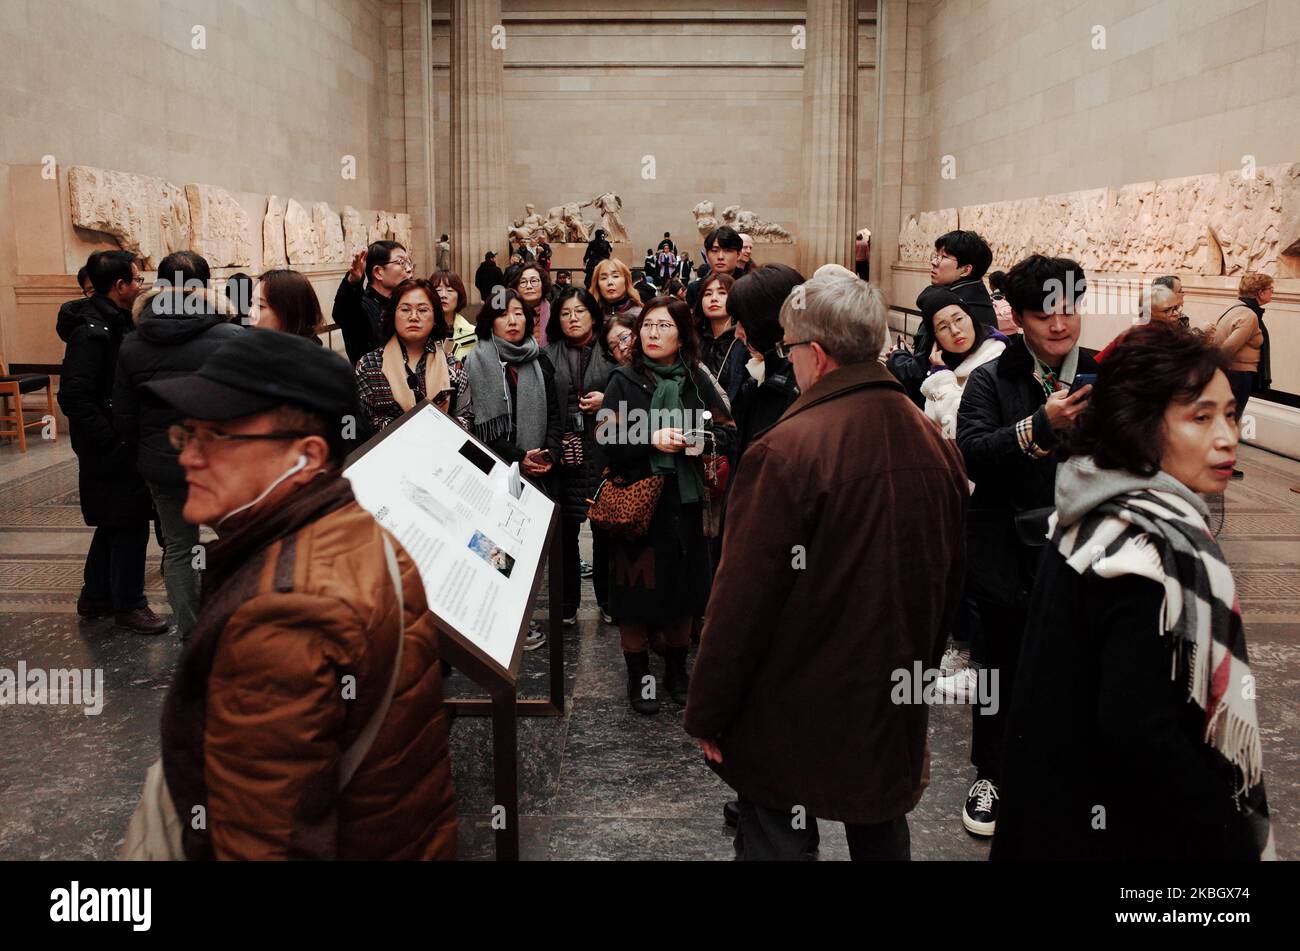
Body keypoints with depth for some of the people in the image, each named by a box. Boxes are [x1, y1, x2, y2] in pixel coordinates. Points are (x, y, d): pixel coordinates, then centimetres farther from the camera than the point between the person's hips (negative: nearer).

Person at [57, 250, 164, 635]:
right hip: (111, 452, -10)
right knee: (130, 525, -1)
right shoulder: (91, 332, -20)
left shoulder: (117, 323, 10)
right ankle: (128, 605, 12)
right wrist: (115, 443, -24)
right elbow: (74, 398, -25)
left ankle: (95, 596, 32)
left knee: (113, 523, 19)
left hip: (125, 445, 10)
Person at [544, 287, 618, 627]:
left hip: (603, 455, 0)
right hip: (562, 455, 0)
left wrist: (608, 401, -7)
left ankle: (608, 601, 19)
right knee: (564, 531, 2)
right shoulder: (547, 356, 8)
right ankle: (567, 605, 15)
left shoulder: (611, 354, 8)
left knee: (606, 529, 4)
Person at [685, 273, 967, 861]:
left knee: (775, 840, 9)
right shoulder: (935, 443, -1)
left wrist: (707, 713, -8)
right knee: (882, 833, 23)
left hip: (796, 713, -6)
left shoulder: (786, 450, -22)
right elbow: (950, 578, 10)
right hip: (895, 704, 6)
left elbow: (743, 597, -19)